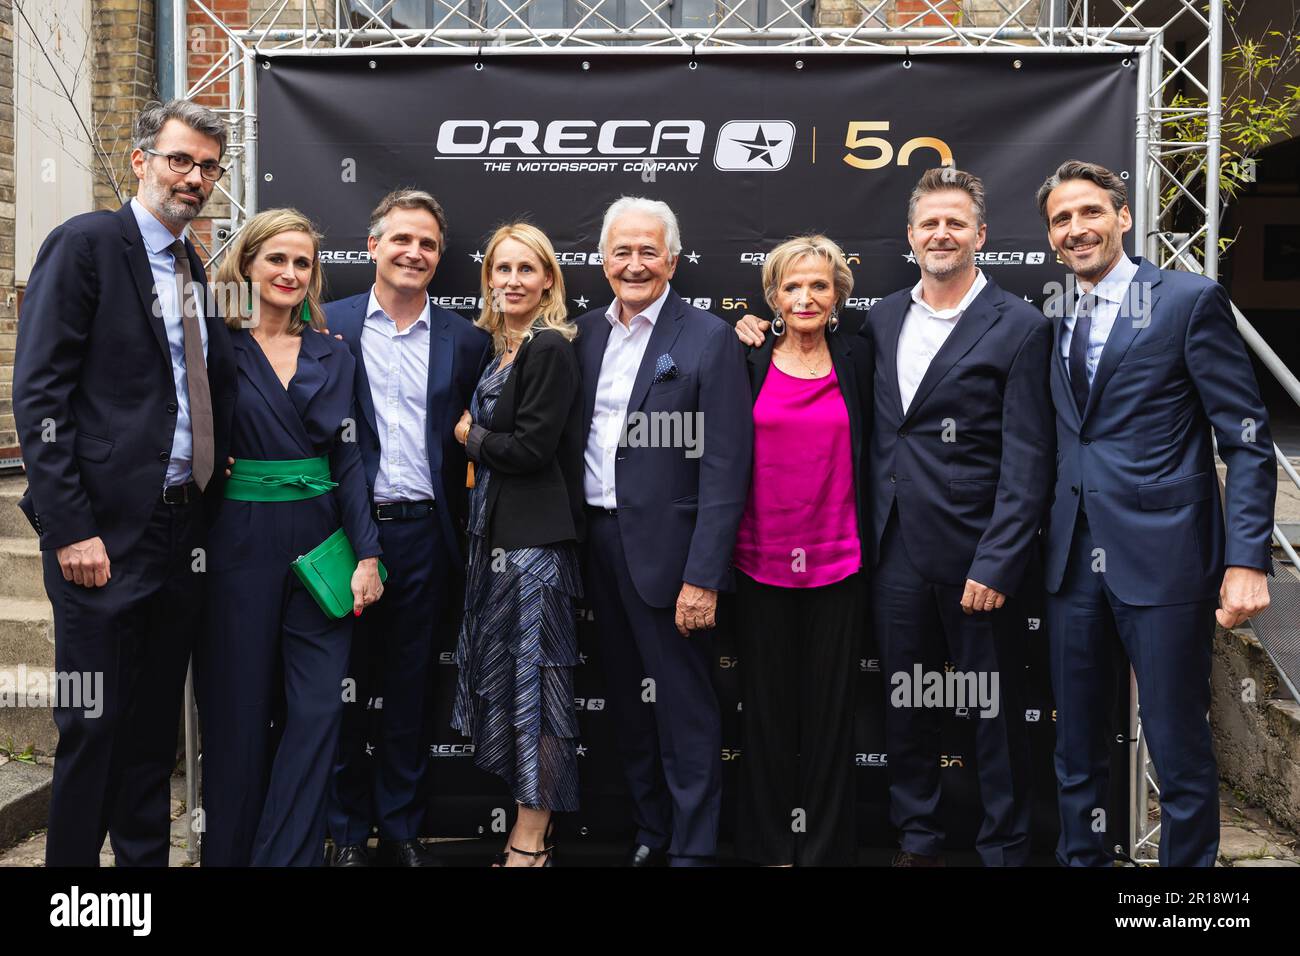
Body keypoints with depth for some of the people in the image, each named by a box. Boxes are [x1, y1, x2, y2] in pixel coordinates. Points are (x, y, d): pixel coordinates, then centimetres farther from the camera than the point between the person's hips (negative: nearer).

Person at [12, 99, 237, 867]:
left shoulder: (194, 269, 16)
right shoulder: (85, 244, -5)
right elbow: (39, 394, -12)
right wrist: (71, 528, -17)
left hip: (183, 531, 7)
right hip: (108, 530, -7)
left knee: (156, 720, 14)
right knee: (94, 725, 1)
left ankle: (146, 855, 25)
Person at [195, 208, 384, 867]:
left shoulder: (333, 355, 10)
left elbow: (348, 459, 6)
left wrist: (367, 554, -1)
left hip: (319, 544, 3)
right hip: (240, 545, -2)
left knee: (316, 710, -1)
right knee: (239, 710, 5)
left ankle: (285, 855, 10)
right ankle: (230, 849, 21)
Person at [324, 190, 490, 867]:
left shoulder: (466, 341, 6)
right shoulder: (330, 325, 2)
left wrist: (459, 529, -2)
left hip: (424, 533, 1)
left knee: (410, 691, 11)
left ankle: (403, 829, 24)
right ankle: (349, 831, 22)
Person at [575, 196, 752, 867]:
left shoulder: (709, 339, -9)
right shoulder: (588, 332, 8)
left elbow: (724, 469, -13)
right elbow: (573, 436, 13)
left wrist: (703, 577, -17)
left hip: (664, 547, -6)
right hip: (598, 539, 6)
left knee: (684, 709, 3)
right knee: (627, 701, 17)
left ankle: (691, 848, 16)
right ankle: (649, 829, 32)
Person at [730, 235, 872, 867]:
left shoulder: (857, 360, 4)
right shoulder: (749, 365, 3)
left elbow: (872, 449, 5)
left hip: (836, 563, 0)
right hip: (762, 561, 0)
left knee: (830, 708, 7)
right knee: (766, 707, 9)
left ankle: (825, 847, 21)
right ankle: (768, 845, 23)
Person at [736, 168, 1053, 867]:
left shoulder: (1018, 329, -6)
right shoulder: (883, 318, 10)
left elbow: (1027, 463, -9)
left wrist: (997, 565, -15)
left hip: (972, 559, -5)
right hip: (895, 553, 5)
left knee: (994, 714, 8)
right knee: (904, 707, 14)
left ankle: (1004, 850, 23)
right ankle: (916, 842, 30)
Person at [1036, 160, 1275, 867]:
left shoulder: (1191, 300, -4)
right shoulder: (1053, 319, 12)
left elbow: (1247, 440, -6)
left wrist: (1247, 560, -14)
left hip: (1162, 558, -5)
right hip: (1074, 561, 5)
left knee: (1179, 749, 3)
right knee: (1076, 746, 14)